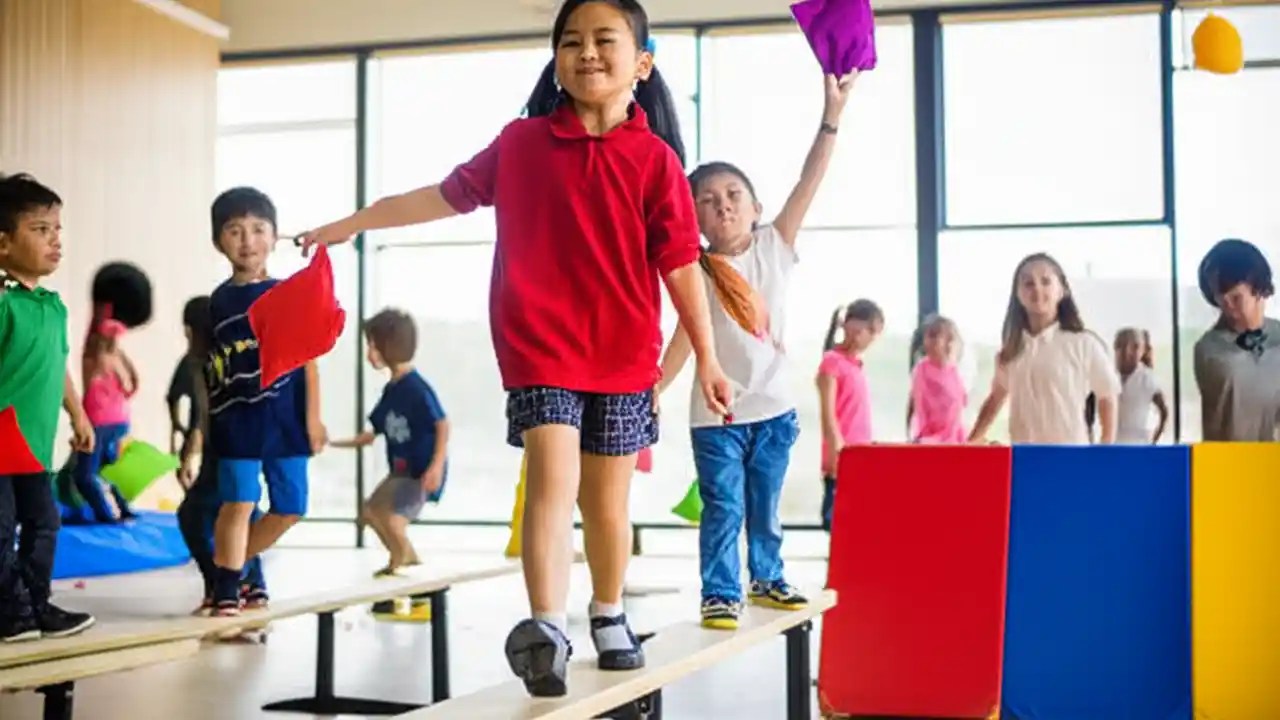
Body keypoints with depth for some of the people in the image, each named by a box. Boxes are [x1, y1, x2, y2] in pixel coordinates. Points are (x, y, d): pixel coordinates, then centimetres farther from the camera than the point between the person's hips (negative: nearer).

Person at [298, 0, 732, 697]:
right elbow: (447, 196, 14)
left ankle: (609, 617, 31)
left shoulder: (655, 159, -3)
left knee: (607, 498, 11)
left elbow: (680, 264, -2)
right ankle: (546, 628, -24)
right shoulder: (520, 143, 3)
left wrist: (707, 357, -2)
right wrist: (353, 222, 17)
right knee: (553, 479, -16)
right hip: (539, 347, 0)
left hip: (623, 354, 0)